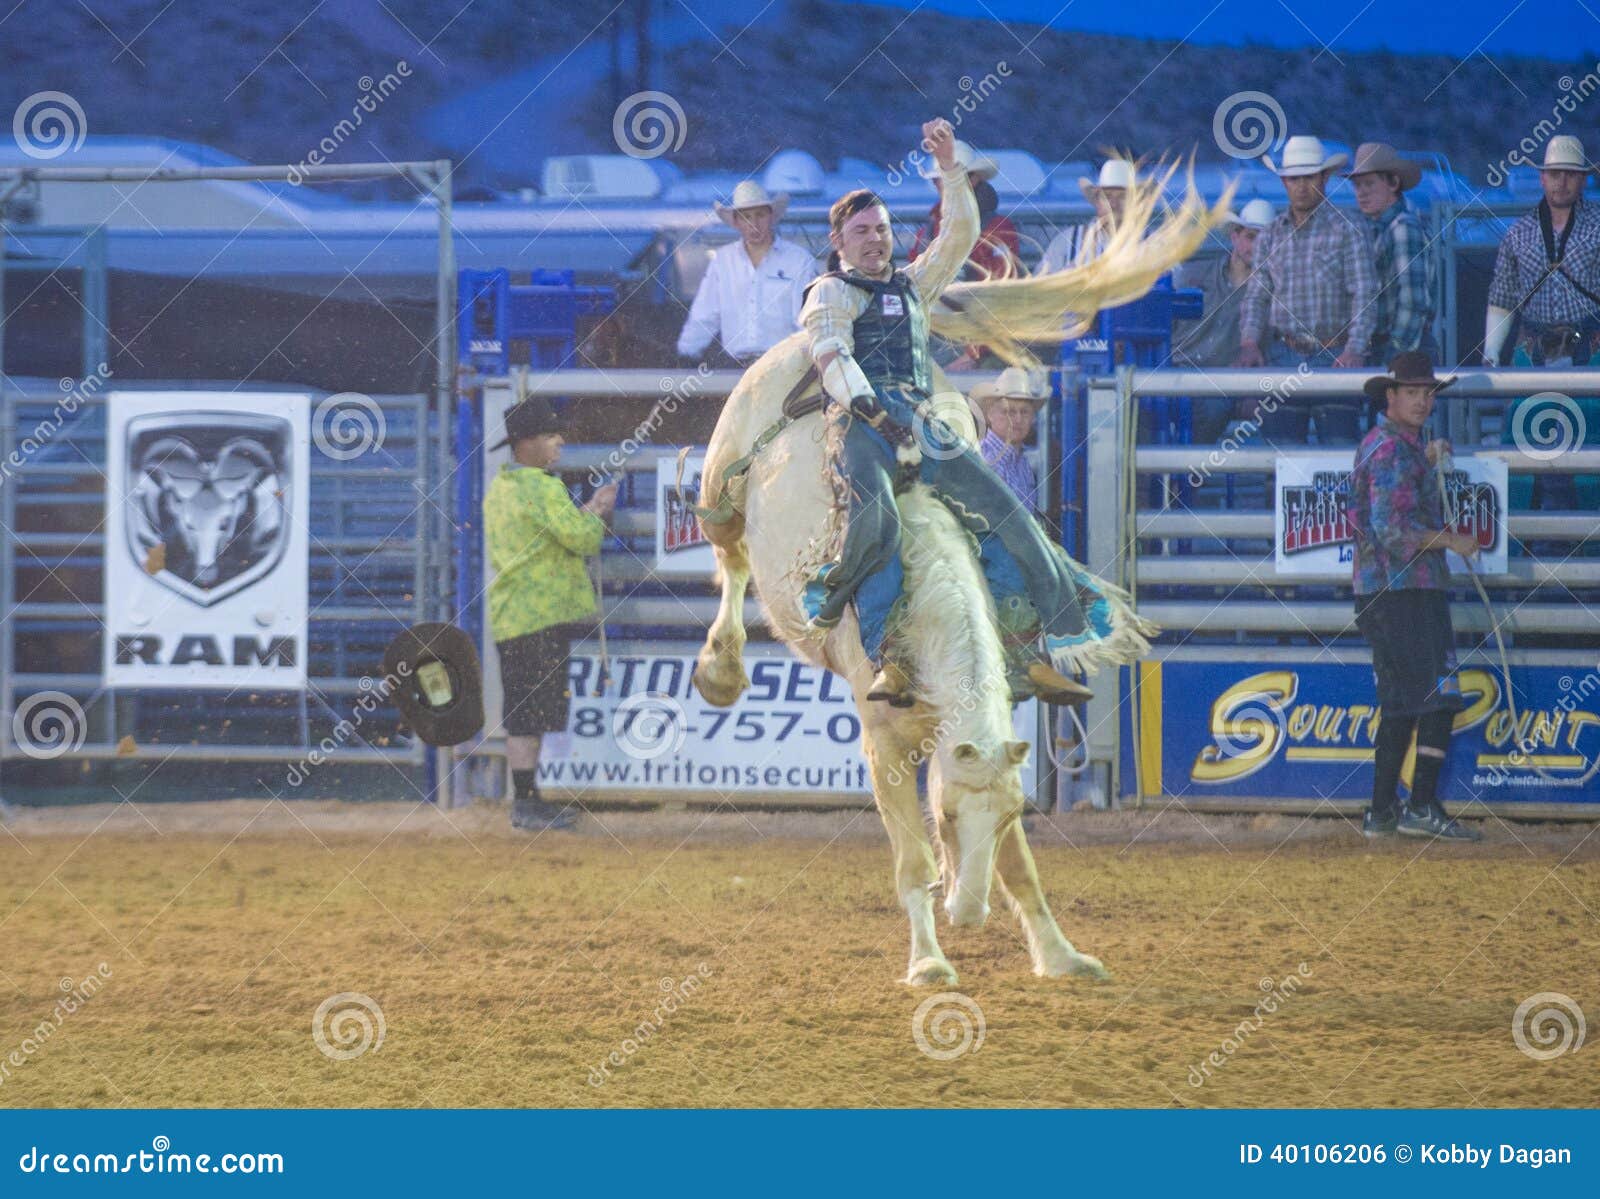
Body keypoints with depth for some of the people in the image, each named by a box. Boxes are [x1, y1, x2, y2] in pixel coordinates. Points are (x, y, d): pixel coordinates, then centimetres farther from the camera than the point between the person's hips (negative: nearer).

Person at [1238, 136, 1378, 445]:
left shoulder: (1347, 232, 0)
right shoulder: (1271, 236, 13)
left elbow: (1365, 296, -7)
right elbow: (1257, 295, 10)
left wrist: (1354, 350, -21)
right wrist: (1249, 343, -8)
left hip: (1334, 359, -3)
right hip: (1283, 357, 3)